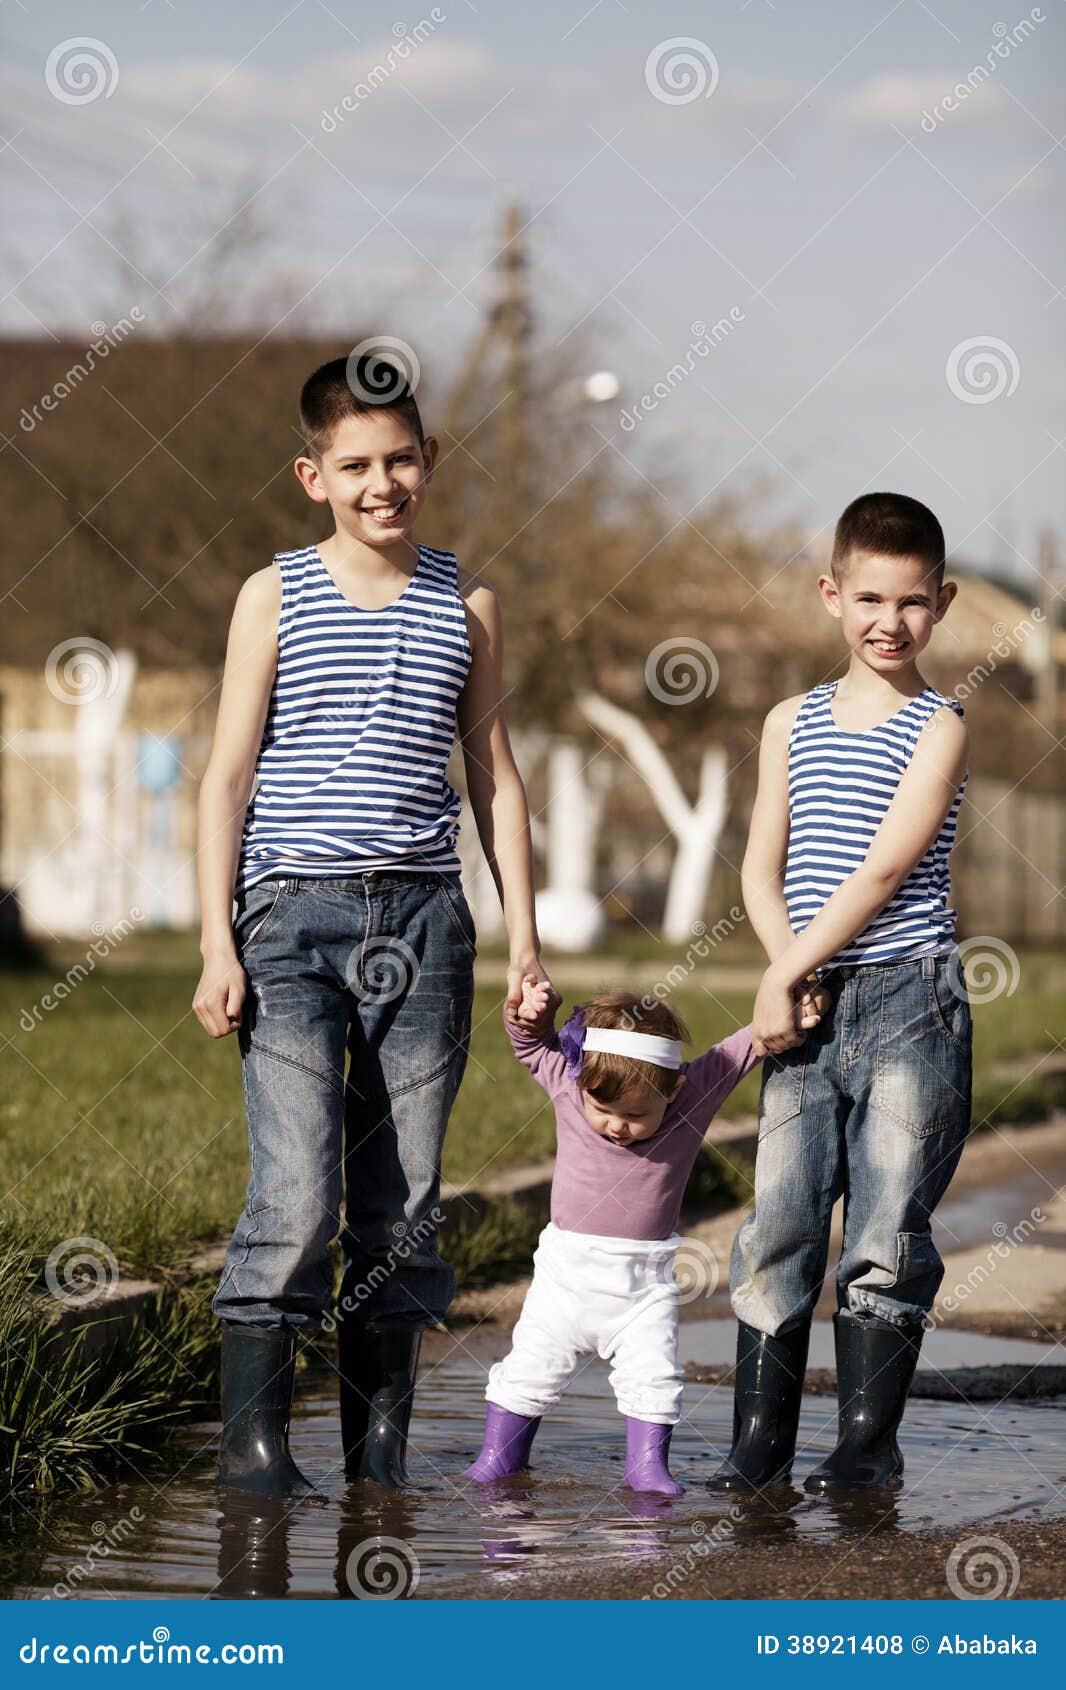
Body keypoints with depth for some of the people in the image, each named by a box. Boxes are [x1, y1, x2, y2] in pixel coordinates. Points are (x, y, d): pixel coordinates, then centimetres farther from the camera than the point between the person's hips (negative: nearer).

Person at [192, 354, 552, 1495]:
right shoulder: (277, 597, 4)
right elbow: (228, 774, 3)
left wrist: (523, 931, 10)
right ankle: (251, 1436, -4)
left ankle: (379, 1444, 10)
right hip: (295, 918, -3)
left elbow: (494, 776, 17)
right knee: (298, 1196, -13)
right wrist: (217, 944, -5)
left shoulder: (465, 607, 12)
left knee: (403, 1202, 3)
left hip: (424, 919, 3)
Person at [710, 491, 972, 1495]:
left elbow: (886, 867, -9)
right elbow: (761, 872, 12)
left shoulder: (939, 730, -1)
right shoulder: (792, 724, 14)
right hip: (811, 1007, 4)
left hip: (911, 1000, -4)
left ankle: (869, 1444, 8)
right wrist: (791, 972, -6)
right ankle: (758, 1444, 5)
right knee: (778, 1225, -1)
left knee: (886, 1235, -1)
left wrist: (785, 974, -11)